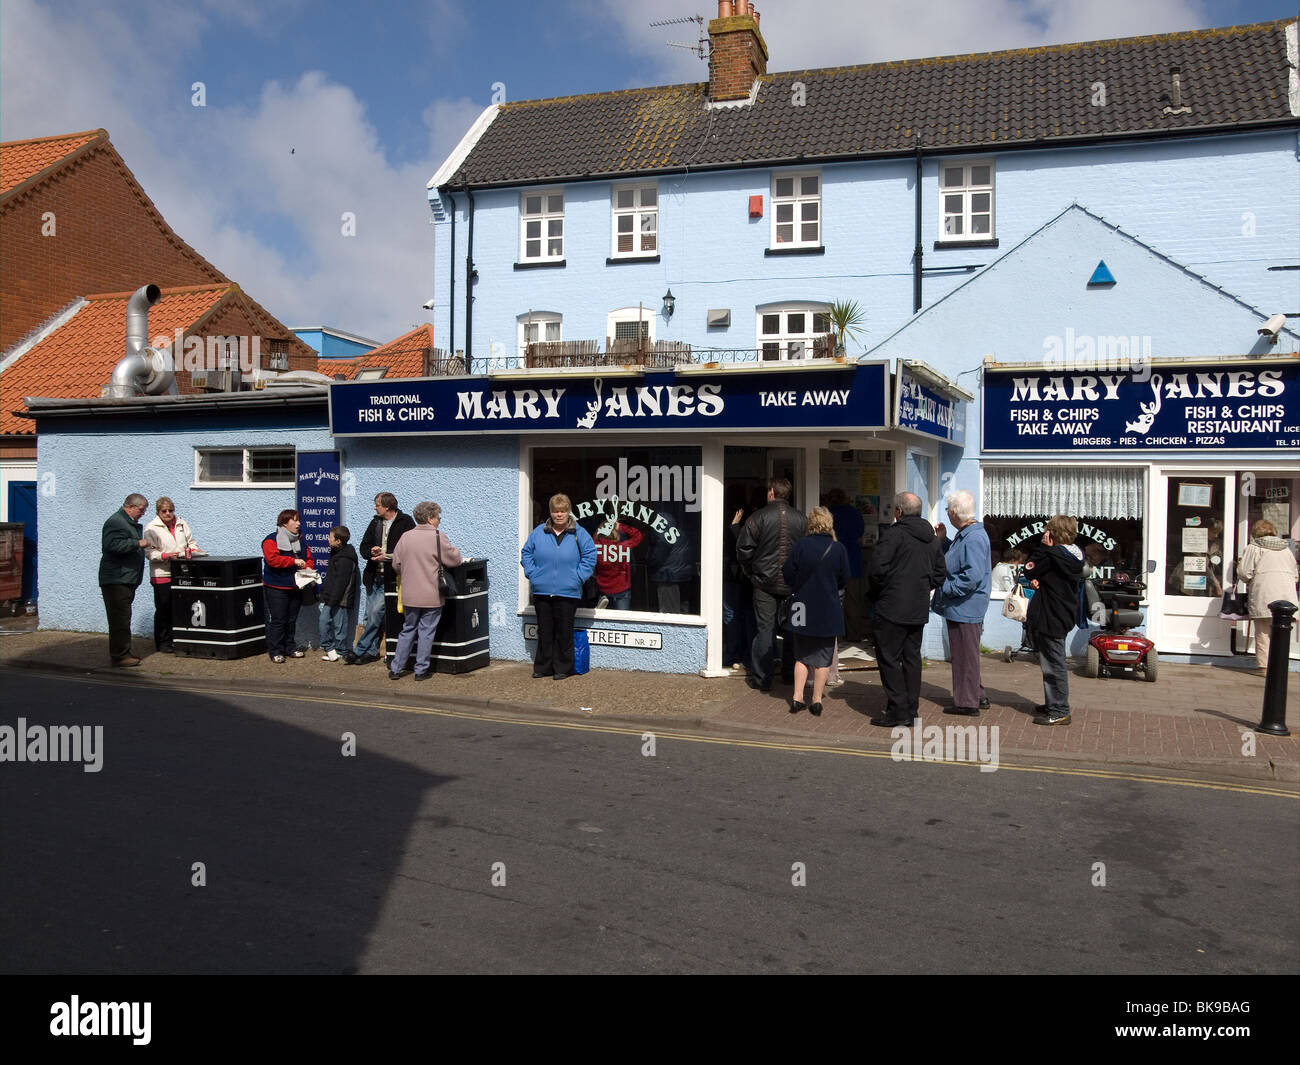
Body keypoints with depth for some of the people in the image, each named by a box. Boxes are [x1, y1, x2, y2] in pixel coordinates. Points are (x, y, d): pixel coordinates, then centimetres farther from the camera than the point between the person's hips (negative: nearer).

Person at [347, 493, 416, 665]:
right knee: (370, 616, 9)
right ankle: (372, 651, 19)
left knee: (376, 612, -12)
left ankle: (359, 650, -3)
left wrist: (387, 556, -17)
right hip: (374, 576, 7)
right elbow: (363, 548, 14)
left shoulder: (405, 522, -5)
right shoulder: (375, 523, 13)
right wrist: (372, 552, -10)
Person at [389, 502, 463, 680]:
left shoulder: (406, 537, 3)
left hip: (409, 595, 5)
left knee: (407, 630, 15)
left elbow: (396, 564, 7)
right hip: (431, 596, -4)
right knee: (426, 632, 5)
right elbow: (455, 560, -7)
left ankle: (396, 669, 17)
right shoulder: (438, 537, -11)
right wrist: (455, 550, 15)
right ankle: (421, 670, 10)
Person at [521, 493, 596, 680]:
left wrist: (577, 577, -7)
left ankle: (562, 668, 13)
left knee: (564, 632, 3)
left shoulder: (579, 533, 0)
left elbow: (590, 557, 0)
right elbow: (526, 554, 14)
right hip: (542, 591, 2)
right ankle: (542, 667, 19)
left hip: (567, 593, -2)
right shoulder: (539, 532, 7)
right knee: (544, 631, 10)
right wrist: (532, 573, 2)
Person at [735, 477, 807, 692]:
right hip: (793, 583, 2)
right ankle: (790, 674, 22)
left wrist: (750, 572, 9)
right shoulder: (800, 519, 0)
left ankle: (762, 679, 5)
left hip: (765, 581, -2)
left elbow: (743, 549, -7)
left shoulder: (758, 517, -7)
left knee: (765, 628, 2)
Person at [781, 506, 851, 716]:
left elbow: (787, 574, -5)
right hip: (828, 611, -1)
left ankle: (797, 697, 11)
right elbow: (844, 581, -1)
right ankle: (817, 700, 9)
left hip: (803, 611, 1)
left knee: (802, 655, 14)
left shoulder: (801, 546, -8)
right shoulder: (838, 548, -8)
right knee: (823, 657, 9)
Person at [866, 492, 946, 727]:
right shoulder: (932, 539, 12)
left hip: (892, 608, -7)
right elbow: (940, 573, 16)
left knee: (889, 657, -1)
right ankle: (911, 711, 15)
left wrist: (873, 593, 0)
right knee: (912, 658, 12)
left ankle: (898, 710, -3)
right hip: (919, 610, 7)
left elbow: (877, 569, -17)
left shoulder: (893, 534, -13)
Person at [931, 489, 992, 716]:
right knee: (966, 655, 20)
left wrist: (945, 587, -21)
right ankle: (977, 696, 31)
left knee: (965, 655, 0)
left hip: (965, 609, -11)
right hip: (960, 607, 11)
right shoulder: (965, 535, 11)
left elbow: (972, 576, -29)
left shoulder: (974, 538, -22)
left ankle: (967, 703, 11)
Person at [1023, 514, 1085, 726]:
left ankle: (1059, 712, 0)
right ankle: (1053, 705, 28)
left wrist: (1043, 546, -6)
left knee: (1054, 665, -5)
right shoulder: (1074, 555, 10)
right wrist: (1037, 579, -10)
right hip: (1062, 616, 10)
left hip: (1051, 619, -10)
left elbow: (1029, 571, -9)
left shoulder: (1055, 555, -19)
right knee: (1052, 664, 19)